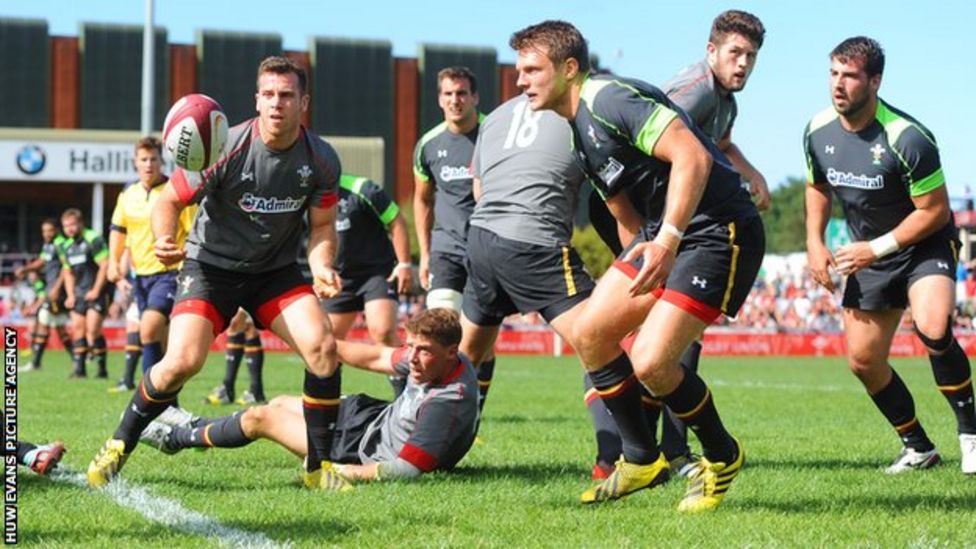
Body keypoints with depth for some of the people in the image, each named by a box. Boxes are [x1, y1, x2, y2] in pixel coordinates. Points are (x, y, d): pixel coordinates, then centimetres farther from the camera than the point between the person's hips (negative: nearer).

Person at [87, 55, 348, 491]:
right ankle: (117, 448, 2)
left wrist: (321, 267, -18)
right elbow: (169, 200, -11)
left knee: (322, 345, -19)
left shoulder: (321, 160, -9)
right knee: (182, 361, -21)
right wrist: (165, 241, -32)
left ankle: (319, 467, -3)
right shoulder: (227, 148, -19)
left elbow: (321, 225, 2)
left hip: (277, 271, 3)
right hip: (211, 265, -3)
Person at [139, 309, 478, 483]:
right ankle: (196, 426, 54)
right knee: (281, 404, 25)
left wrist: (339, 473, -31)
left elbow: (404, 469, -40)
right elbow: (378, 358, 5)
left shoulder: (447, 404, -38)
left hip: (364, 450, -8)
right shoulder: (428, 359, -13)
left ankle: (177, 438, 33)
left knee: (260, 418, 5)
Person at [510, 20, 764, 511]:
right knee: (589, 333, 4)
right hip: (661, 234, 10)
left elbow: (692, 156, -28)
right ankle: (641, 460, 18)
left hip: (718, 231, -10)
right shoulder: (579, 130, 15)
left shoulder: (609, 99, -17)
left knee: (650, 361, -17)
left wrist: (668, 241, -31)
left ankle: (721, 458, 8)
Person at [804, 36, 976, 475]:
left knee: (932, 328, -32)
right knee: (862, 361, 4)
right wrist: (814, 243, -1)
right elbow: (818, 188, 12)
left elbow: (934, 211, -20)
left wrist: (877, 249, -21)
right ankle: (917, 448, 24)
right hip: (867, 253, 7)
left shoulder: (907, 138, -27)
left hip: (925, 243, -6)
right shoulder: (818, 131, -8)